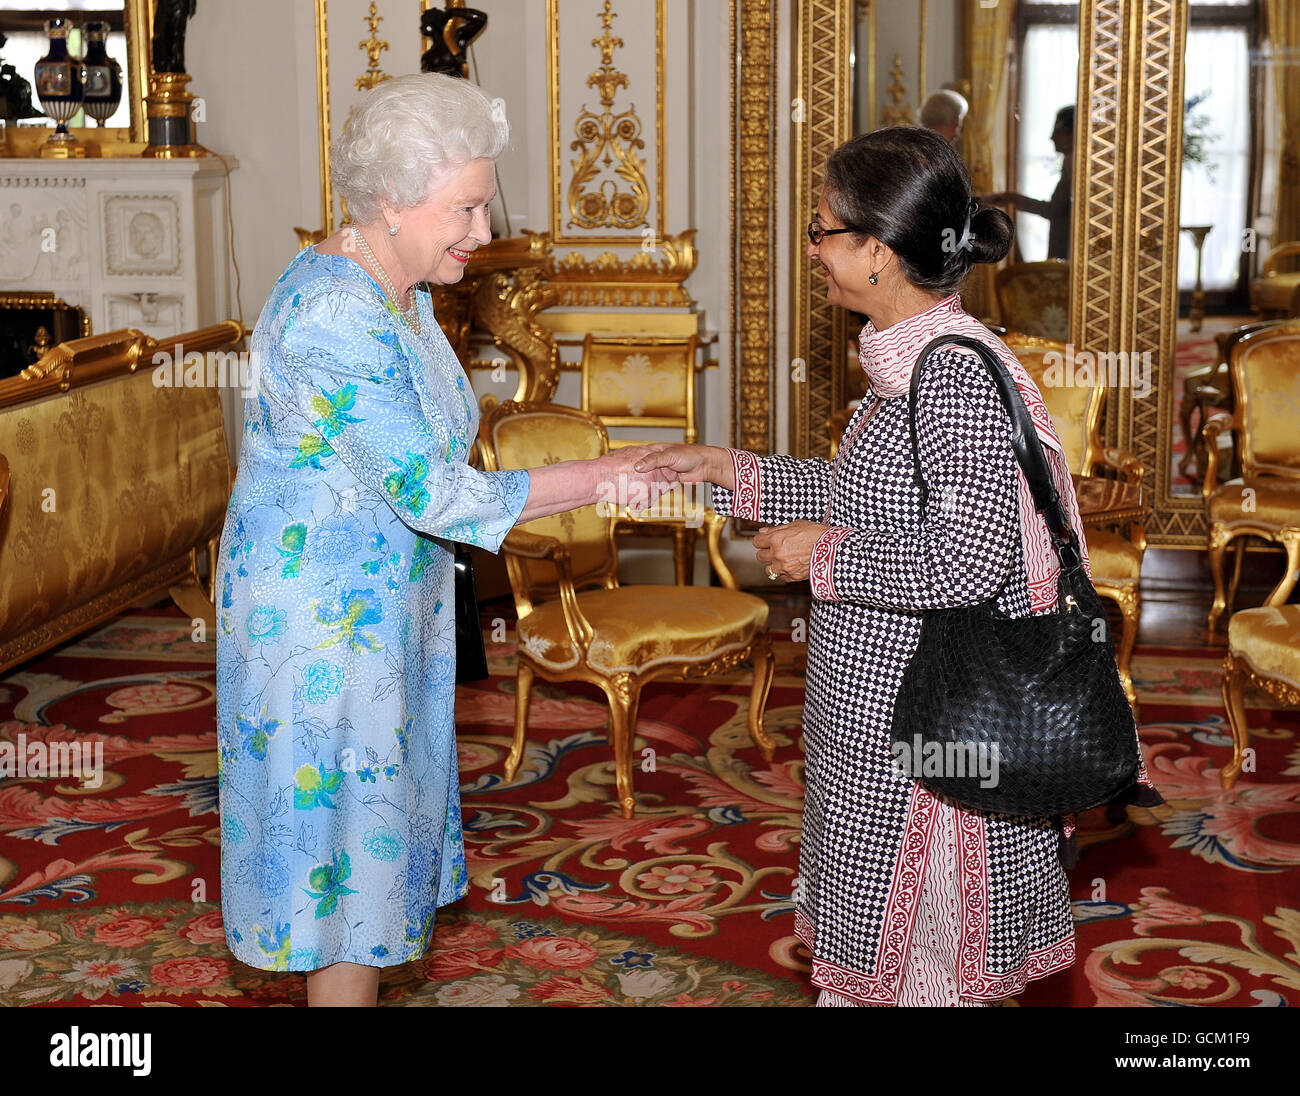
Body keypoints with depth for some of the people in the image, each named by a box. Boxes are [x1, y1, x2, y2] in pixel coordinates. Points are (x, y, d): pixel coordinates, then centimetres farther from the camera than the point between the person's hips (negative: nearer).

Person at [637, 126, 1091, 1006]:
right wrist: (731, 472, 15)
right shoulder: (910, 359, 6)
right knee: (868, 941, 23)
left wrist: (823, 555, -17)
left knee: (917, 943, 8)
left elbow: (967, 560, -30)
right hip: (877, 704, 9)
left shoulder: (957, 373, -24)